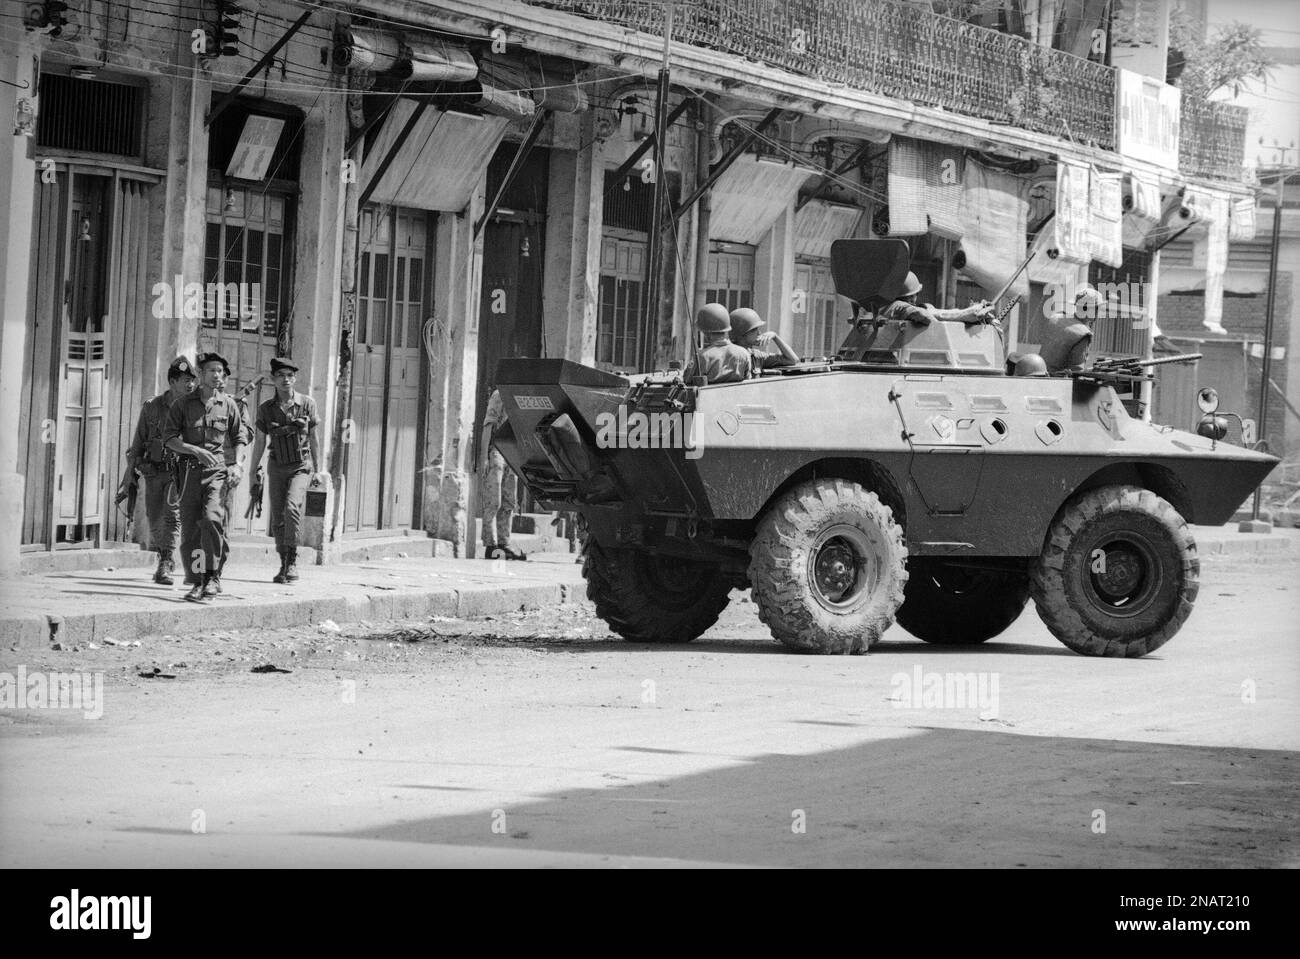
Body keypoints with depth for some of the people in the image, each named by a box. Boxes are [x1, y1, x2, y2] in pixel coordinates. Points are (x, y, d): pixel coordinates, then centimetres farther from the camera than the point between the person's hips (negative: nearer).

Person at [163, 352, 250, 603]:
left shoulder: (228, 404, 9)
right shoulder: (182, 404, 6)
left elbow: (240, 437, 17)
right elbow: (169, 438, 0)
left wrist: (238, 464, 1)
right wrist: (196, 450, -14)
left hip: (217, 471, -1)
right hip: (190, 470, 1)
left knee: (211, 518, -23)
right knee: (189, 529, -1)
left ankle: (213, 576, -17)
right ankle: (198, 582, 9)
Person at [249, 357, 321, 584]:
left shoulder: (307, 404, -2)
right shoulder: (266, 409, 1)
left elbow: (314, 439, 6)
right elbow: (260, 442, 9)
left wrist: (318, 470, 9)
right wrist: (254, 472, 9)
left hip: (301, 466, -3)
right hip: (277, 467, 3)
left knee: (292, 507, -24)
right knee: (277, 519, 0)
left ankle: (292, 561, -18)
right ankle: (284, 566, 13)